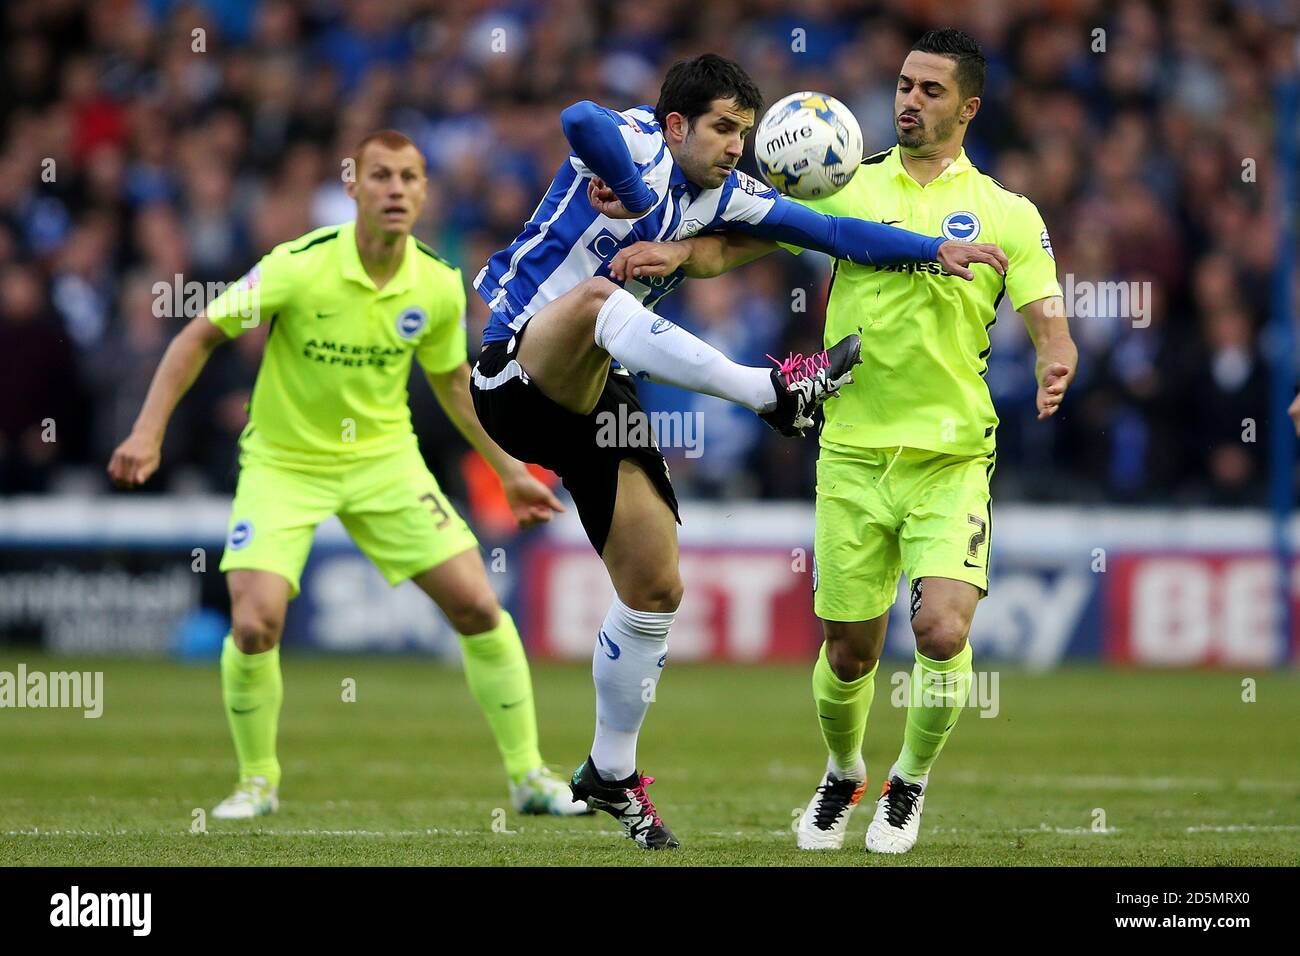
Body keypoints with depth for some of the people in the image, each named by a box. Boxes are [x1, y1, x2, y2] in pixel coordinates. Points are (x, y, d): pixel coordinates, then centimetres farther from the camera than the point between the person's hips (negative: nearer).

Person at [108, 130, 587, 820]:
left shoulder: (437, 286, -8)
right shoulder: (299, 267, -21)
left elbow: (452, 381, 11)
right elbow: (201, 335, -13)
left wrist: (509, 470, 12)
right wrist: (148, 431, -19)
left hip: (384, 459, 3)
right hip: (284, 461, -3)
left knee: (479, 608, -6)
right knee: (254, 626, -18)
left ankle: (527, 776, 10)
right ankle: (257, 781, 7)